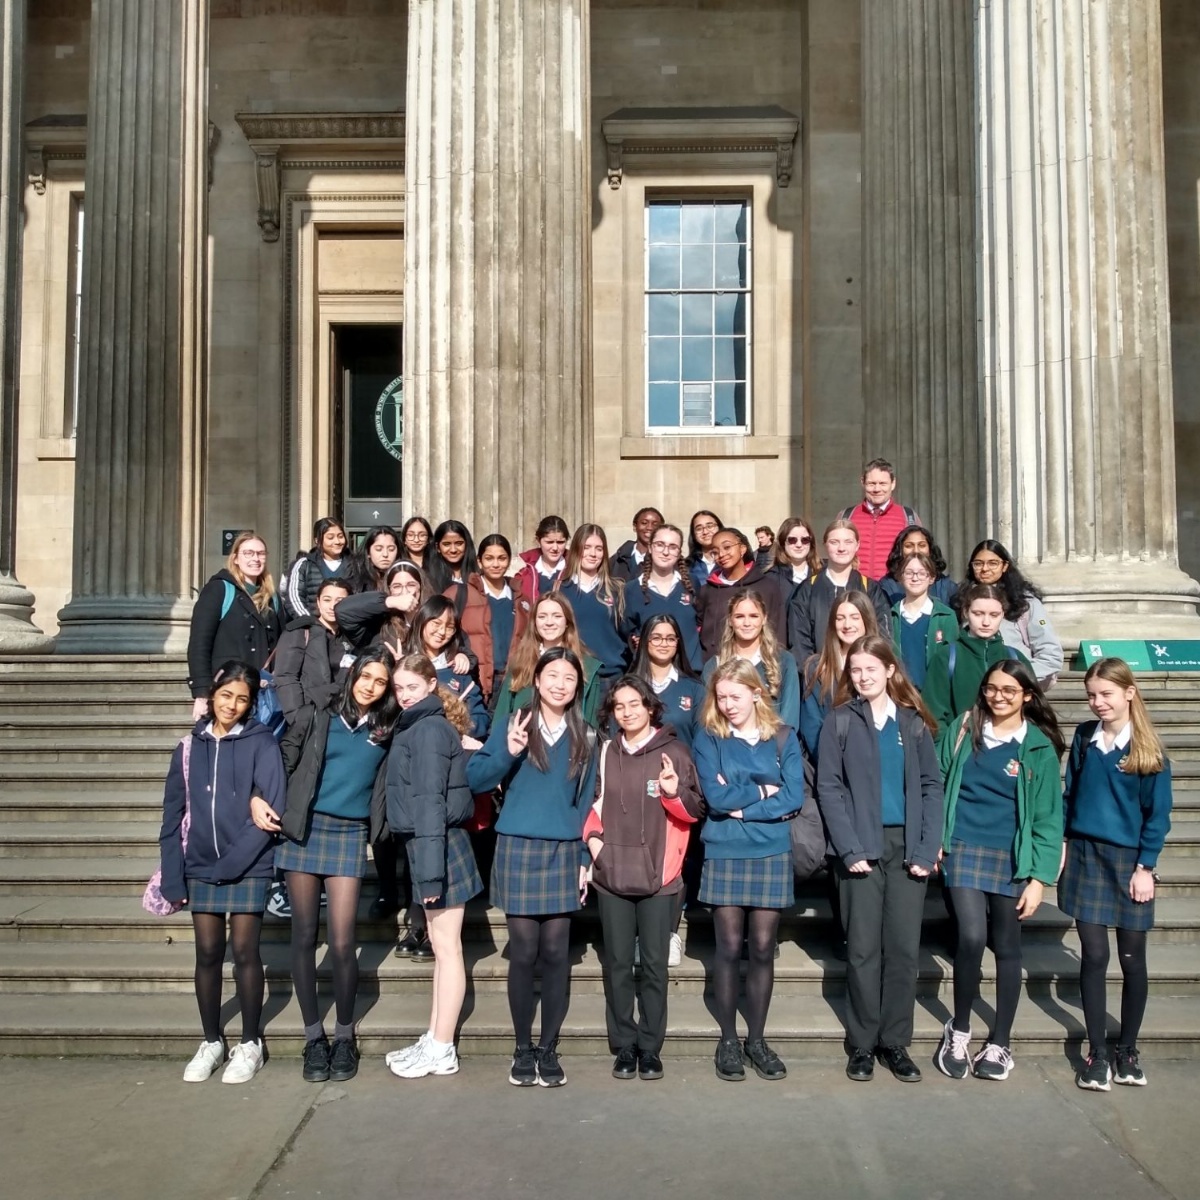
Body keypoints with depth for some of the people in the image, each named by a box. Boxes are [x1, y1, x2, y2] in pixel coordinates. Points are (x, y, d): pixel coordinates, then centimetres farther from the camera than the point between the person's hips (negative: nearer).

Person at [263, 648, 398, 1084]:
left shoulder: (386, 732, 7)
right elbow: (283, 760, 3)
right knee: (304, 936, 4)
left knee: (341, 942, -6)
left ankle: (344, 1036, 13)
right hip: (304, 830, 0)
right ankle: (313, 1038, 16)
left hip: (349, 836, 0)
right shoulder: (320, 717, 2)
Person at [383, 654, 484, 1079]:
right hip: (429, 845, 10)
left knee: (447, 950, -1)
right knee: (440, 948, 14)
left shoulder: (428, 729, -14)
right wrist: (425, 864, 11)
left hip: (438, 846, -10)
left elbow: (430, 802, -20)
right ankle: (434, 1041, 23)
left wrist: (429, 868, -24)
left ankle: (442, 1051, 7)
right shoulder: (420, 726, 15)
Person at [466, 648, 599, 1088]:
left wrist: (585, 859, 6)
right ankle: (523, 1049, 14)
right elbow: (476, 779, -5)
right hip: (518, 849, -2)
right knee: (524, 951, 1)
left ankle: (549, 1048, 15)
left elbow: (586, 803, 11)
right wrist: (507, 754, -22)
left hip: (564, 852, 2)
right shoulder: (511, 725, 0)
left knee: (556, 952, 3)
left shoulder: (584, 737, 8)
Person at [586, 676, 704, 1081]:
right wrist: (592, 836, 3)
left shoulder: (673, 752, 0)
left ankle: (650, 1047, 12)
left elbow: (694, 811, 1)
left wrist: (675, 793, -18)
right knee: (617, 963, 5)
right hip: (612, 873, 3)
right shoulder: (605, 754, 9)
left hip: (658, 874, -2)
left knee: (654, 963, 2)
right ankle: (624, 1046, 15)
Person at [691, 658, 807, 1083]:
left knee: (763, 949, 6)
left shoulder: (783, 739, 3)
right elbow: (715, 797, -12)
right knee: (729, 948, 3)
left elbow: (794, 798, -8)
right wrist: (763, 791, -6)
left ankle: (757, 1039, 19)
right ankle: (728, 1040, 16)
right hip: (724, 855, -1)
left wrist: (740, 805, -12)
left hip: (771, 855, 1)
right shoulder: (708, 738, 0)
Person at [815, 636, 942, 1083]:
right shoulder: (840, 721, 2)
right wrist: (850, 849, -13)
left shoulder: (913, 721, 9)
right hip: (862, 846, -2)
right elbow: (829, 788, -4)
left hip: (907, 845, 2)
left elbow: (932, 786, 5)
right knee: (863, 949, 0)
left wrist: (928, 849, -6)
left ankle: (895, 1043, 15)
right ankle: (862, 1044, 11)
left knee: (904, 948, 4)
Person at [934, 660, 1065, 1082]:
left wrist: (1039, 877, -6)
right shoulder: (963, 729, 3)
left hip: (1013, 857, 1)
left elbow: (1048, 817, -1)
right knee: (972, 938, -15)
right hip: (964, 850, 0)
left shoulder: (1039, 746, 0)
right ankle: (958, 1031, 6)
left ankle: (1000, 1044, 23)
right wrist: (934, 840, -1)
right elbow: (938, 785, 8)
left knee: (1007, 947, 9)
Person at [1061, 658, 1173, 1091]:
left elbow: (1157, 815, -5)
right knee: (1094, 955, 1)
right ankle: (1097, 1052, 11)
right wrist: (1061, 843, 3)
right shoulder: (1084, 737, 2)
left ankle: (1127, 1051, 23)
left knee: (1132, 958, 7)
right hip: (1085, 856, 2)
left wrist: (1145, 867, -9)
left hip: (1129, 861, -2)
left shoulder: (1149, 750, -6)